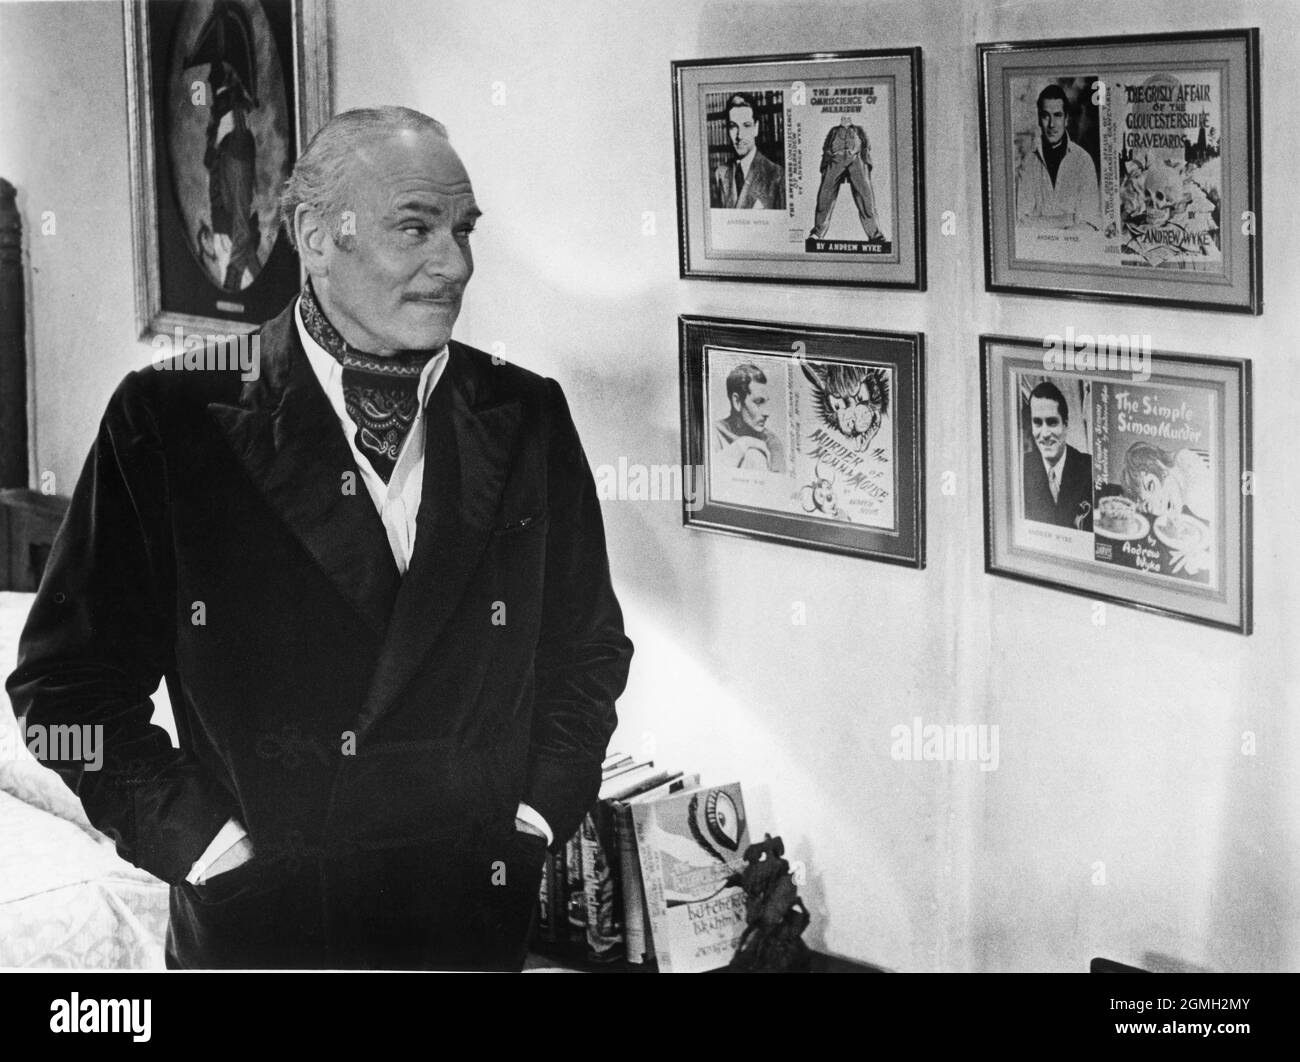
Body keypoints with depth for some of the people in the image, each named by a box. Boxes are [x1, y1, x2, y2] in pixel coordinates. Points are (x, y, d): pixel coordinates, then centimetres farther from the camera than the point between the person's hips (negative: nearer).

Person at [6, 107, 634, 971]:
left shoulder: (527, 420, 2)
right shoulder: (171, 420, -7)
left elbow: (587, 647, 11)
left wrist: (541, 811, 2)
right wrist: (200, 837, -10)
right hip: (257, 924, -2)